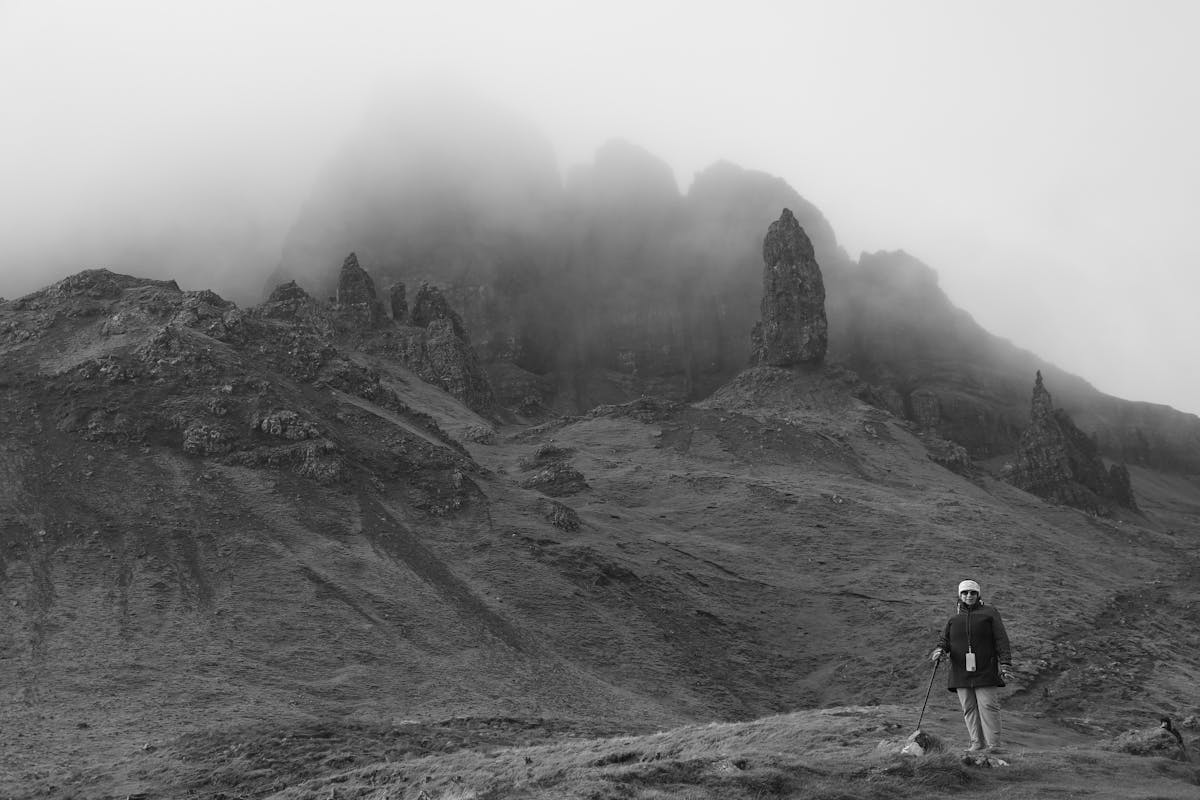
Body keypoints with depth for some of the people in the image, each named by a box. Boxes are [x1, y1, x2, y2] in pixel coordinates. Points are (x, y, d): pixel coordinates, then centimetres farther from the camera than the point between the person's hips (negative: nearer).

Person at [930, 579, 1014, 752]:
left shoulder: (989, 613, 8)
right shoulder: (954, 619, 19)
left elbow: (1001, 639, 1)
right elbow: (945, 640, 11)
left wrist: (1006, 663, -10)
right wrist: (939, 650, -13)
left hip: (986, 671, -4)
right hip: (961, 672, 4)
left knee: (988, 706, -9)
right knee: (969, 708, 2)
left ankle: (993, 744, -9)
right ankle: (977, 743, 7)